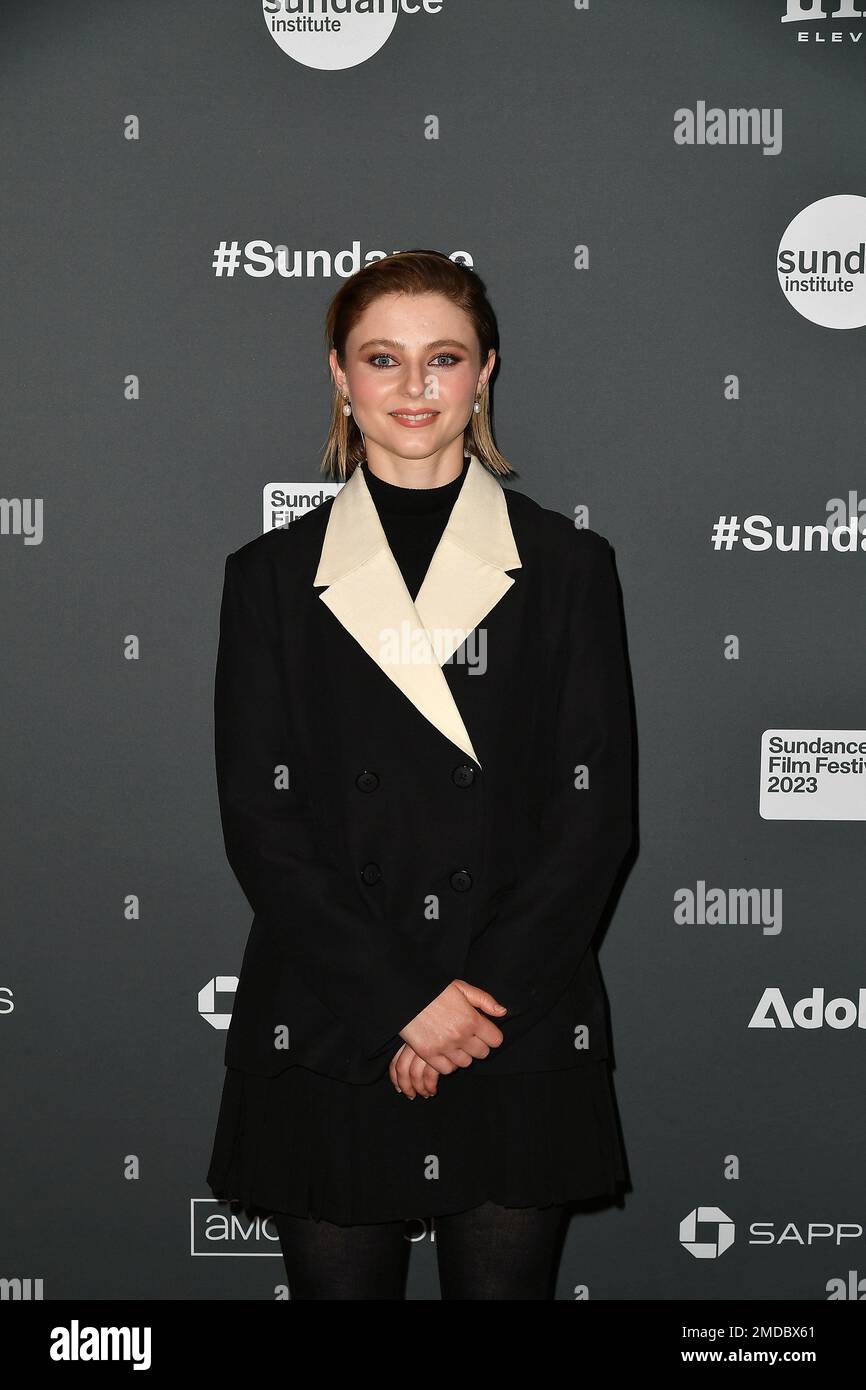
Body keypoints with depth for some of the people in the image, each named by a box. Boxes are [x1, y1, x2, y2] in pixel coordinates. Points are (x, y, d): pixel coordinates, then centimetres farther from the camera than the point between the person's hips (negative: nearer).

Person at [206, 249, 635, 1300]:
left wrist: (486, 998, -11)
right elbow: (259, 820, -2)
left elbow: (596, 810, 0)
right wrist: (403, 1001, -12)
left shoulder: (566, 565, 5)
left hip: (522, 1042, 0)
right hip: (327, 1039, 0)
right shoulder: (271, 575, 5)